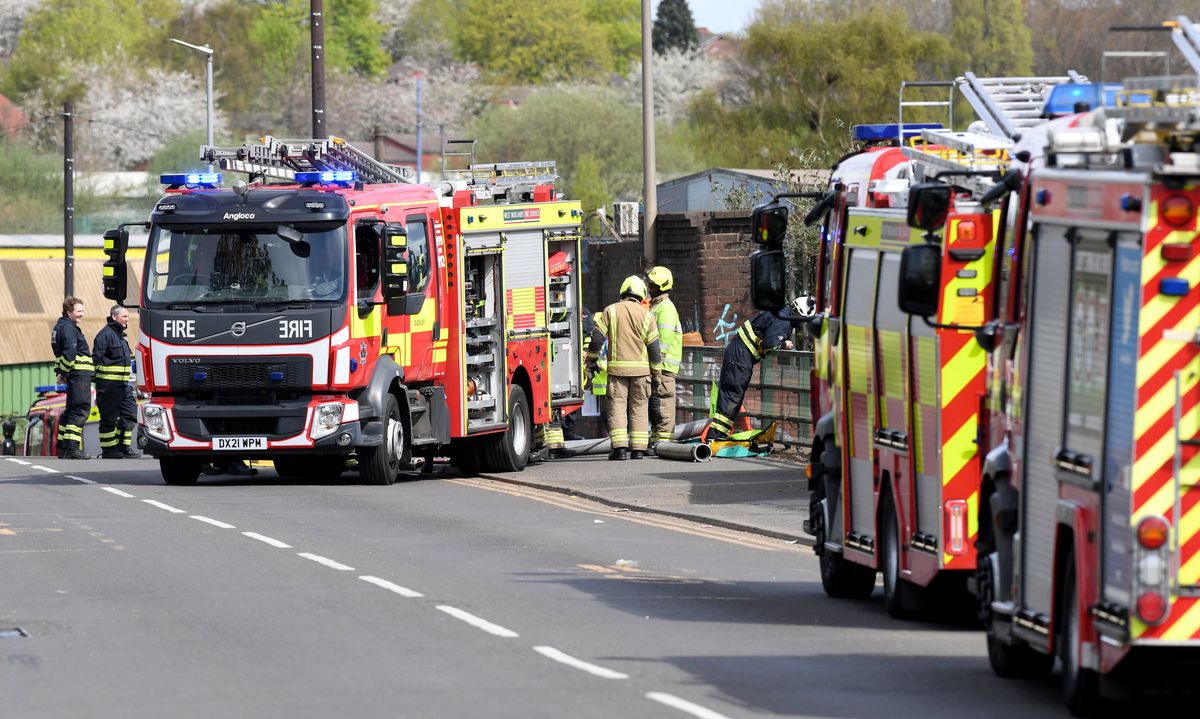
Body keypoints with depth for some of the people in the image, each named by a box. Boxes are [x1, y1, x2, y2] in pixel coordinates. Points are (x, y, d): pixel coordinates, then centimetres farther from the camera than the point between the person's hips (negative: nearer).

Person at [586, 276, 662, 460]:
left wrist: (592, 360, 12)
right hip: (640, 368, 1)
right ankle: (638, 449, 4)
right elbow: (654, 346, 1)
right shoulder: (646, 315, 2)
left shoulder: (611, 311, 1)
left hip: (616, 367, -1)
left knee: (617, 405, 0)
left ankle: (620, 447, -11)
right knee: (639, 407, 7)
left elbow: (597, 338, -2)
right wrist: (656, 372, 10)